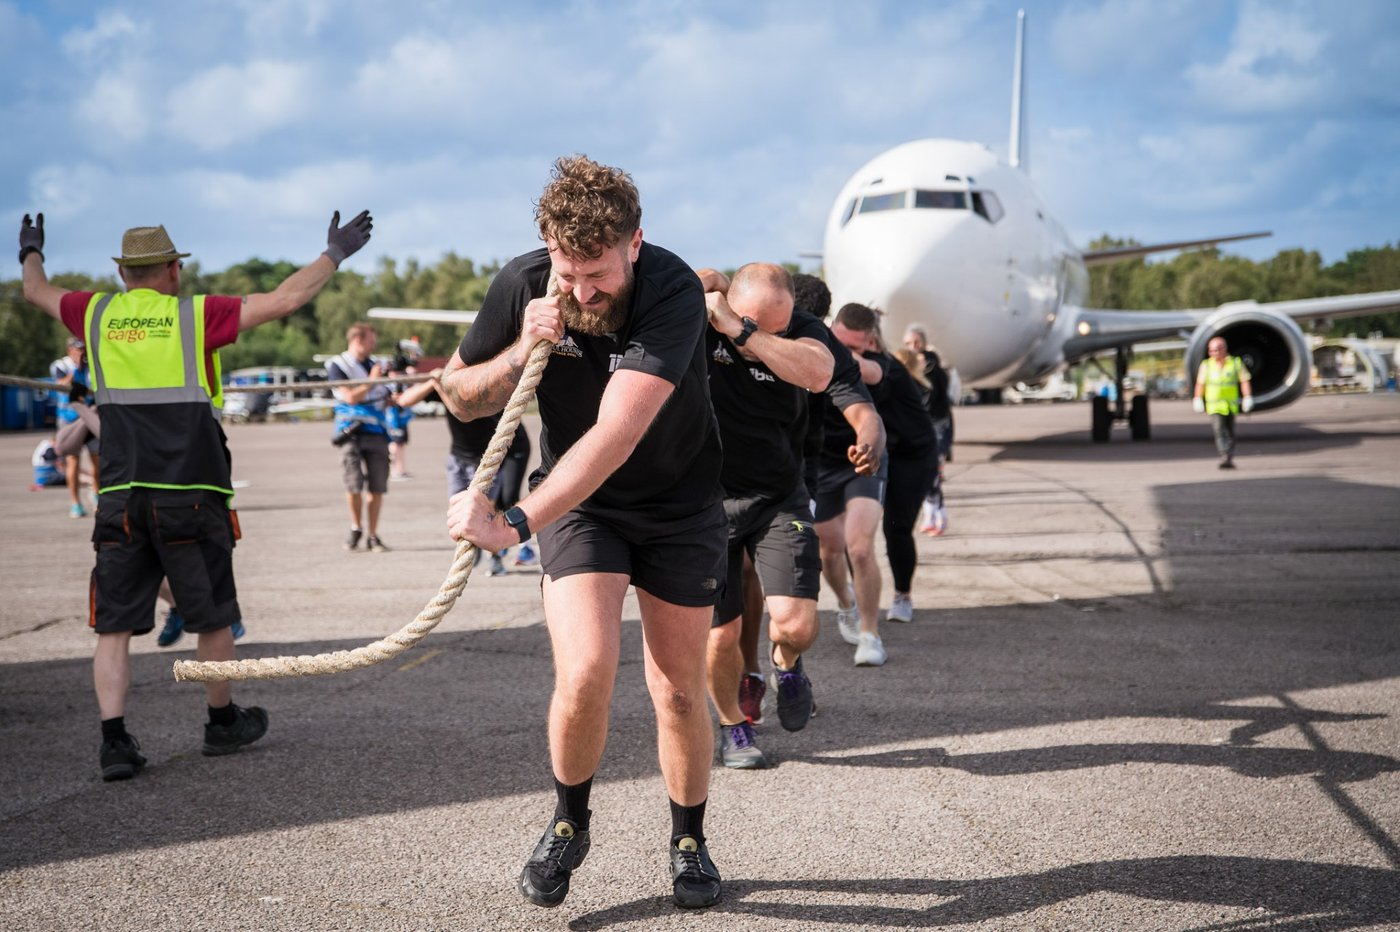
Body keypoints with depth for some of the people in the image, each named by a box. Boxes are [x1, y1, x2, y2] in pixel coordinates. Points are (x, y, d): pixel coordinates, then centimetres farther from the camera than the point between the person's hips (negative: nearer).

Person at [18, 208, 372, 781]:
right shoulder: (195, 315, -3)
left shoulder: (96, 315, 7)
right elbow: (284, 300, -5)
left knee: (115, 626, 5)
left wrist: (31, 253, 47)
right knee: (211, 616, 13)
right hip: (190, 495, -2)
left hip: (119, 497, 3)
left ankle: (114, 740, -3)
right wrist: (334, 255, 7)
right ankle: (223, 723, 26)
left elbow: (36, 292, 26)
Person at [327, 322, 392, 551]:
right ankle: (356, 528, 14)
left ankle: (373, 535, 9)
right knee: (354, 484, -9)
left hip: (377, 432, 4)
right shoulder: (337, 365, 1)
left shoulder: (376, 366, 16)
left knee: (377, 487, -1)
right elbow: (350, 397, -9)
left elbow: (388, 401, 21)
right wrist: (371, 381, -6)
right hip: (352, 432, -4)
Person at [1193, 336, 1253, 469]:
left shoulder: (1236, 363, 1)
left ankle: (1229, 459, 20)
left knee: (1229, 432, 9)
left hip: (1231, 405, 1)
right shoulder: (1206, 365, 3)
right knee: (1219, 430, -17)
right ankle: (1225, 457, -24)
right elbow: (1200, 384, 7)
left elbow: (1244, 381, 1)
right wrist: (1198, 400, 4)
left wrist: (1247, 398, -7)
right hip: (1214, 405, -1)